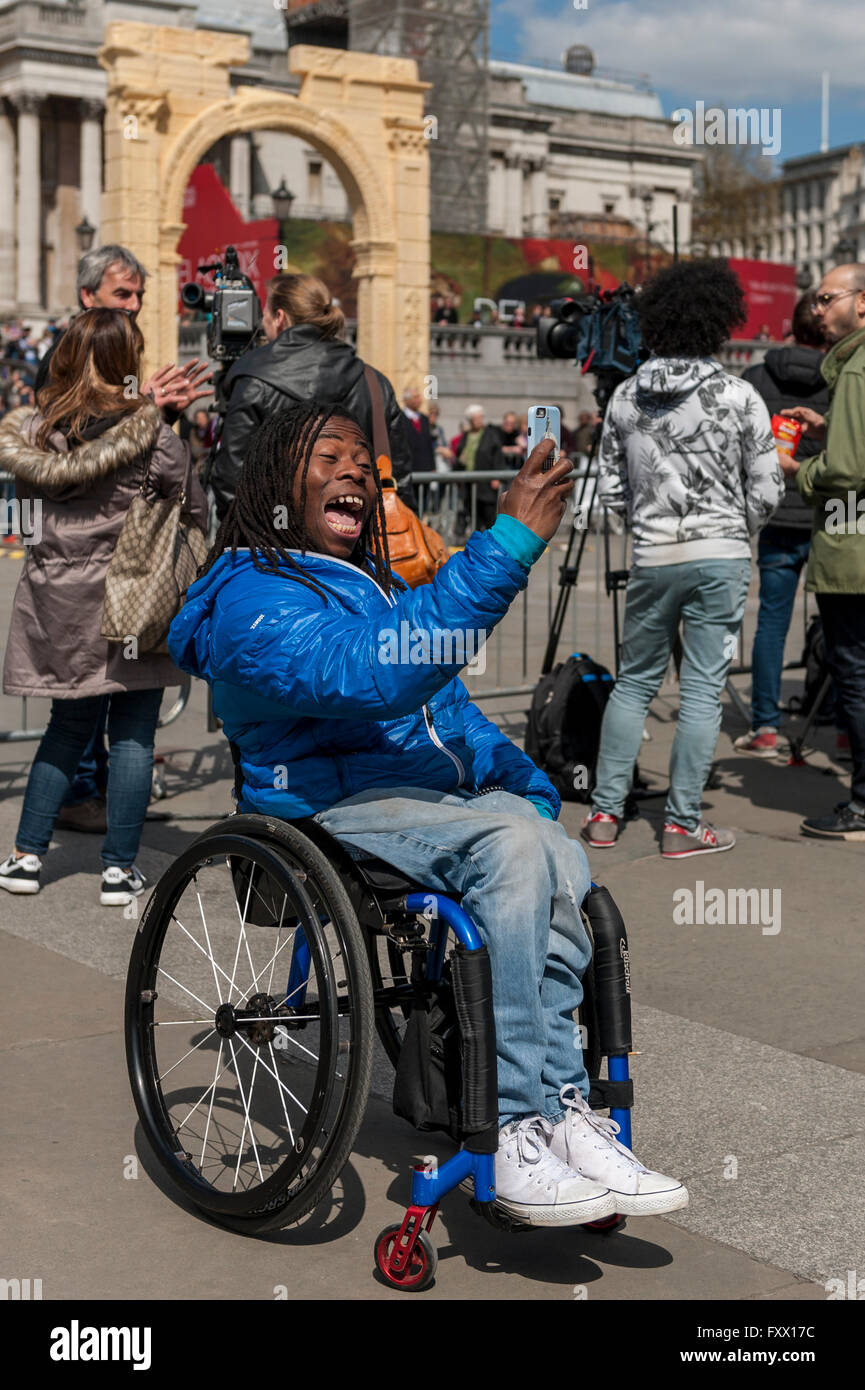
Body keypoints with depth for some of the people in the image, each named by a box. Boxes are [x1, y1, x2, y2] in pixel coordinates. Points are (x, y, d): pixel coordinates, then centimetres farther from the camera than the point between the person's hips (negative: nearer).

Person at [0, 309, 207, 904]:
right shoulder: (150, 432, -13)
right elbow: (195, 508, -4)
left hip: (59, 598, 4)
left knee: (69, 724, 19)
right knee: (133, 734, 6)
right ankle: (120, 866, 8)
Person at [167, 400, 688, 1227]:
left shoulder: (380, 586, 25)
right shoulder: (250, 597, -7)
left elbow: (448, 708, 29)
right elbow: (376, 677, -25)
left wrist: (531, 784, 9)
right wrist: (507, 546, -29)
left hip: (436, 792, 7)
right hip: (332, 807, -7)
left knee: (559, 856, -23)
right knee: (513, 845, -32)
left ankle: (561, 1112, -23)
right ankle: (518, 1134, -29)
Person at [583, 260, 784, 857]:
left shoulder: (626, 396, 3)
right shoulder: (738, 396, -8)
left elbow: (611, 488, 6)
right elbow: (766, 491, -5)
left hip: (653, 557, 3)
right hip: (721, 558, -3)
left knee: (634, 682, 15)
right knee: (703, 690, 2)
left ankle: (606, 812, 16)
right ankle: (683, 824, 5)